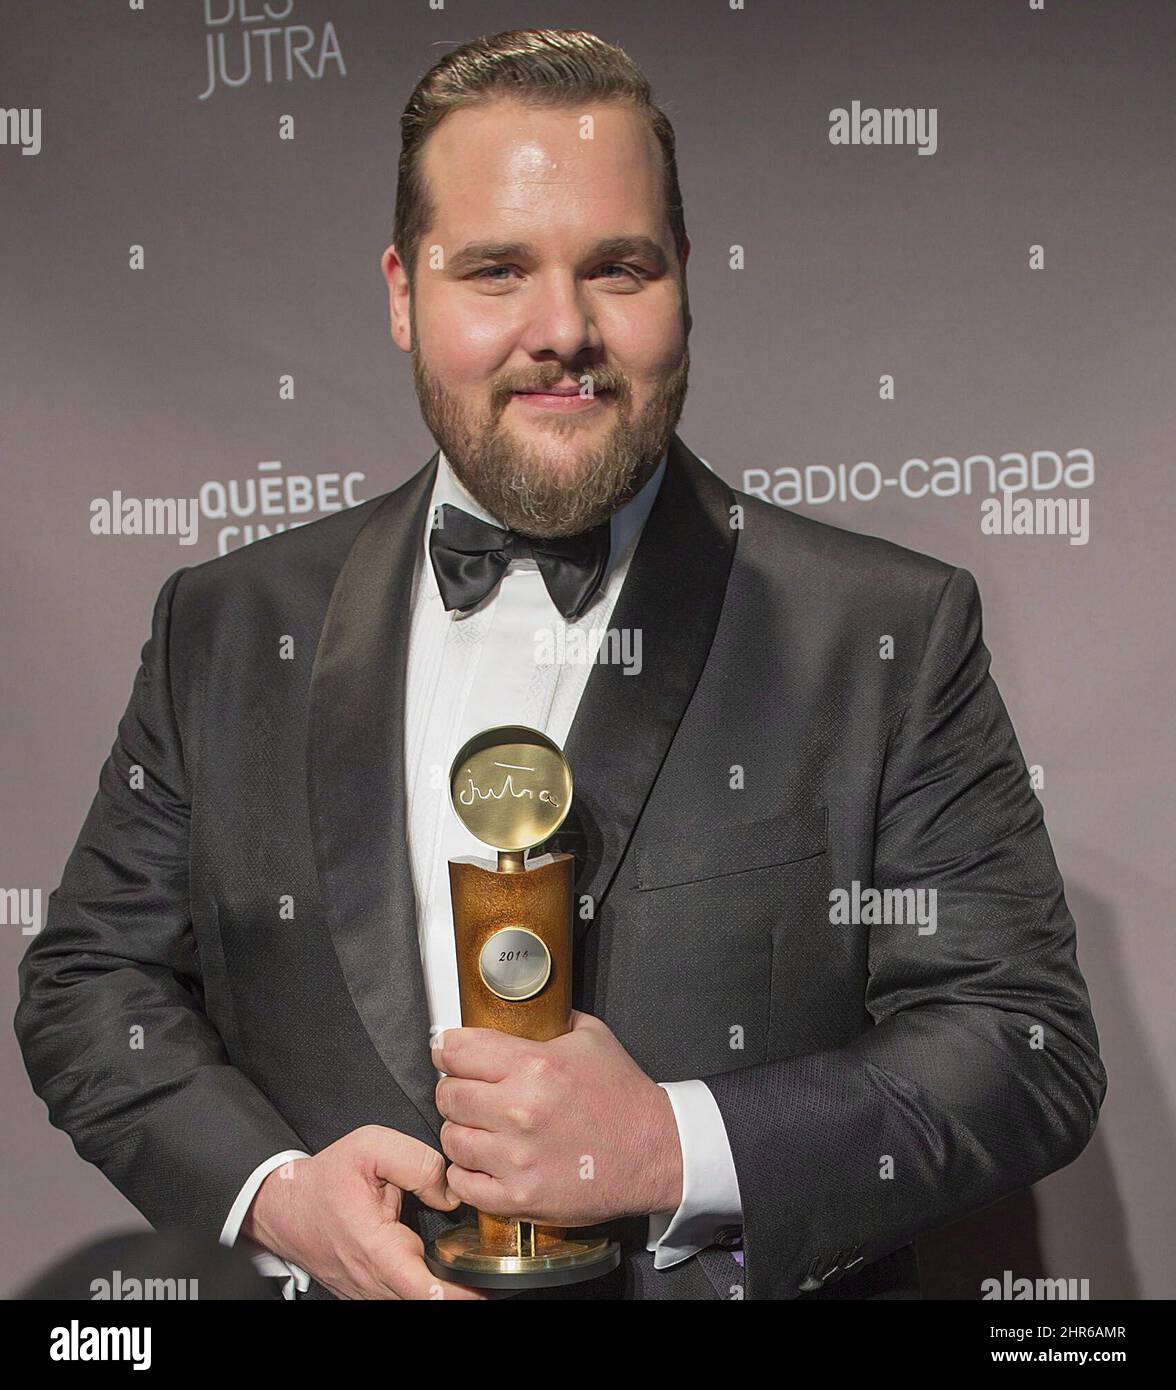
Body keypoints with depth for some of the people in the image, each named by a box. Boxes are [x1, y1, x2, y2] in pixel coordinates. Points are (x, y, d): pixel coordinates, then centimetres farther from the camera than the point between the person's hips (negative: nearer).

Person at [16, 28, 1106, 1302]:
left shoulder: (893, 634, -11)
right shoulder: (226, 629, -4)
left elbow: (1033, 1048, -13)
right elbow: (91, 978, 1)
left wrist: (676, 1150, -24)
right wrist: (270, 1187, -16)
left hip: (747, 1280, -1)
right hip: (350, 1282, 2)